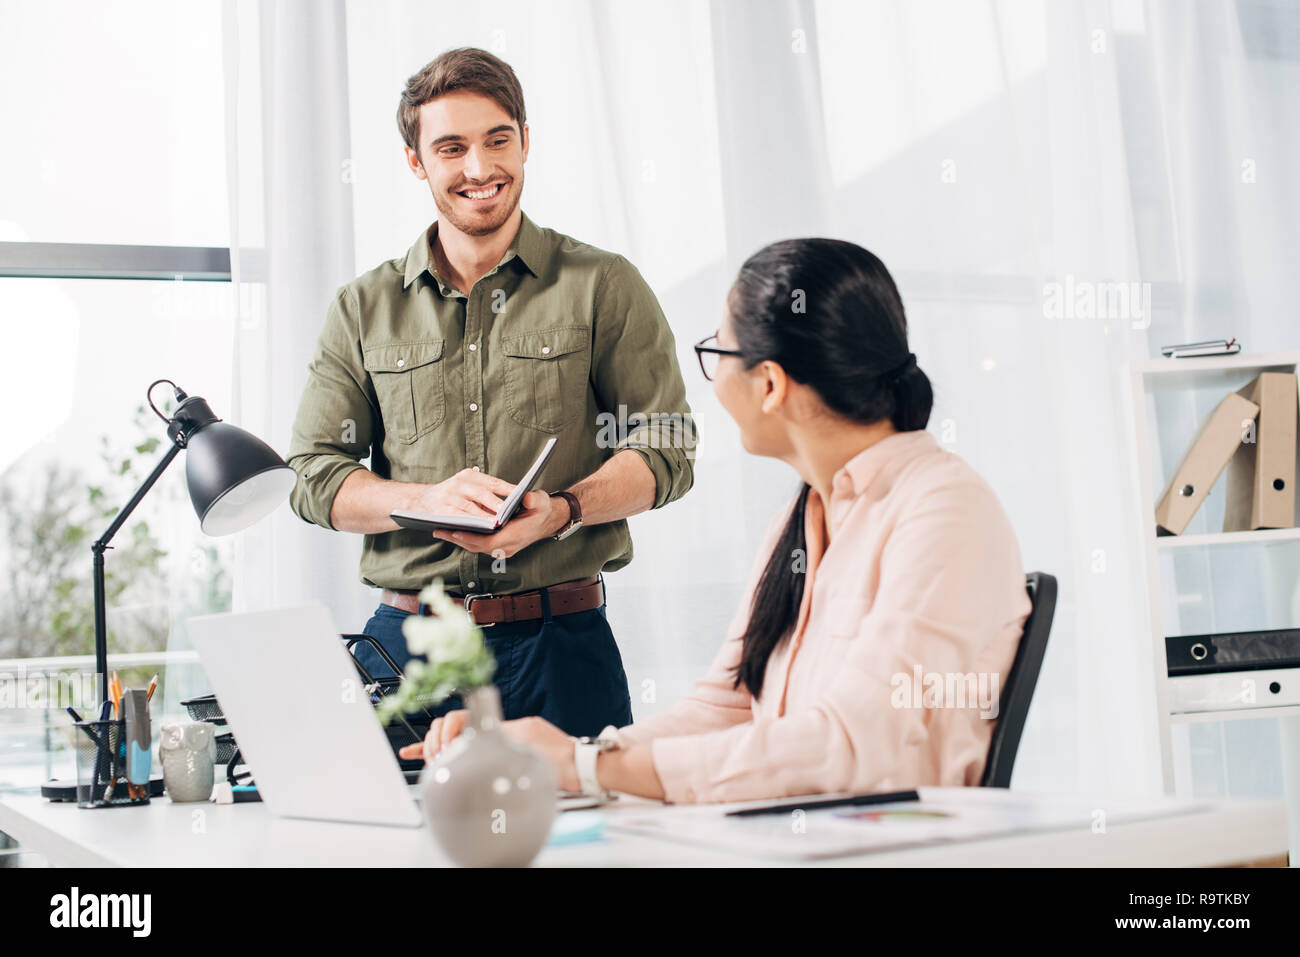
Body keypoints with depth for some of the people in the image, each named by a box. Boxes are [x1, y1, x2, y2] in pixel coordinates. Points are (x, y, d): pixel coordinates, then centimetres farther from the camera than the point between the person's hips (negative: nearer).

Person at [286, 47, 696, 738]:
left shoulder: (603, 286, 6)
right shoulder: (363, 310, 11)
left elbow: (665, 448, 0)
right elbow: (312, 474, 6)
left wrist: (562, 511, -18)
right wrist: (429, 498, -13)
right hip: (406, 641, 1)